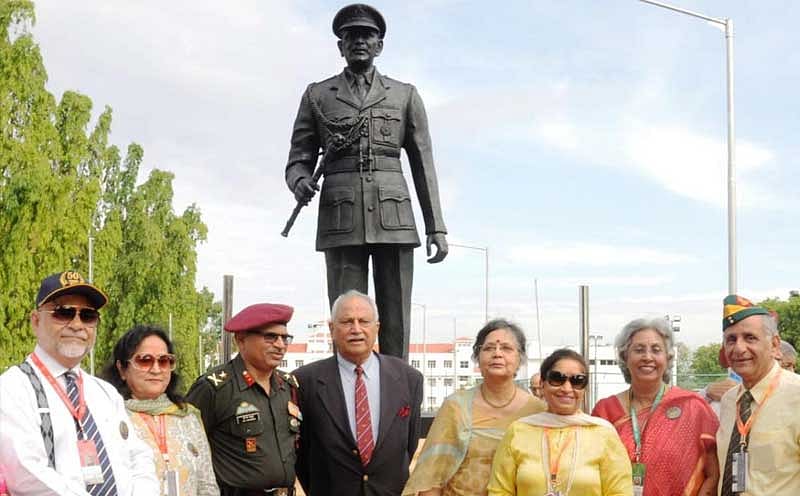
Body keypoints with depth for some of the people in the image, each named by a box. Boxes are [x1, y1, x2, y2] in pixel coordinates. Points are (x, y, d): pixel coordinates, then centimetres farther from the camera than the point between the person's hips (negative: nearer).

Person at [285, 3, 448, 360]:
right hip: (341, 221, -1)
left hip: (394, 220, 1)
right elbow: (299, 159, 12)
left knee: (395, 322, -2)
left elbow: (423, 164, 12)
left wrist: (436, 227, 6)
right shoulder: (317, 96, 13)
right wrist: (300, 182, -13)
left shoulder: (405, 96, 14)